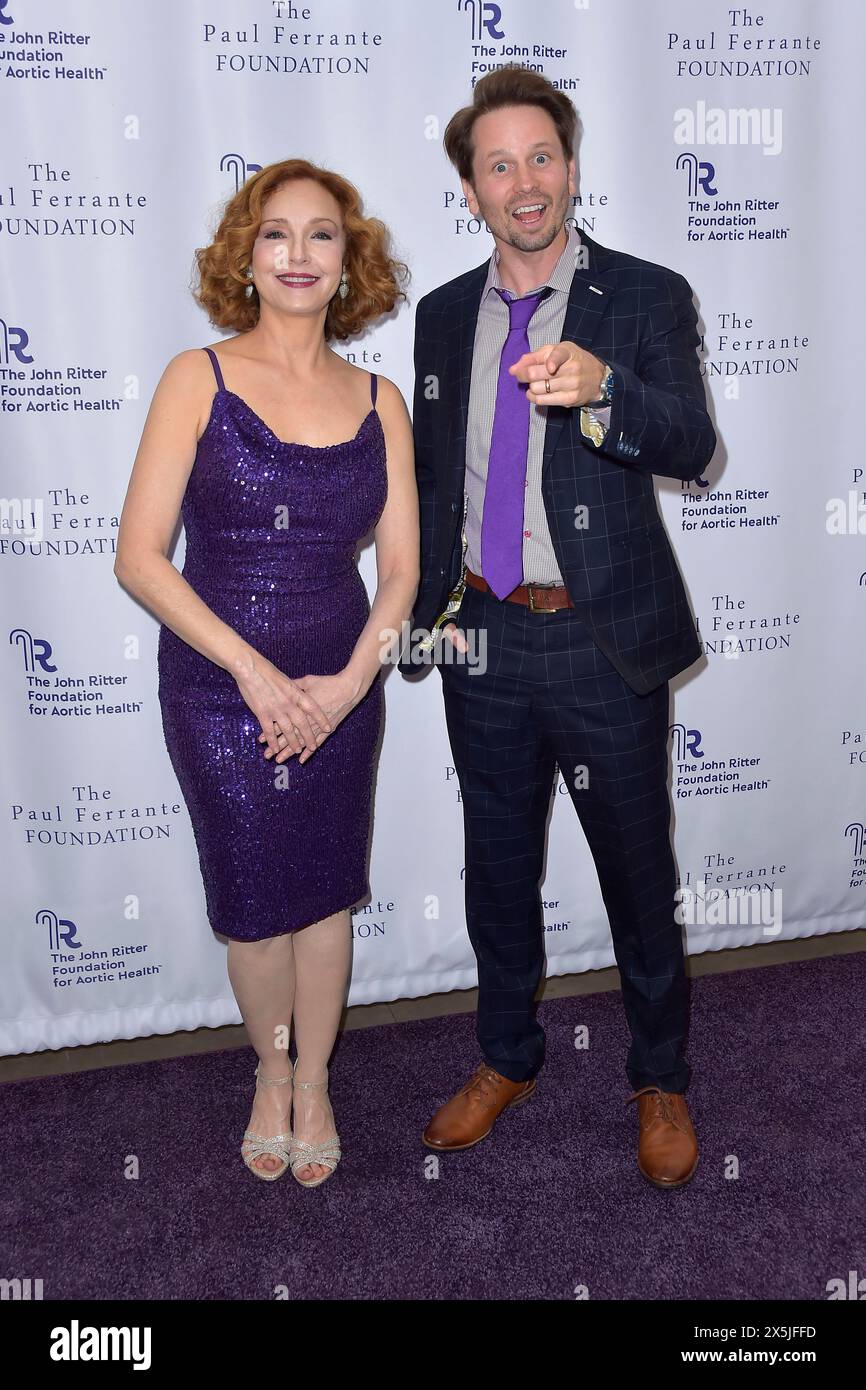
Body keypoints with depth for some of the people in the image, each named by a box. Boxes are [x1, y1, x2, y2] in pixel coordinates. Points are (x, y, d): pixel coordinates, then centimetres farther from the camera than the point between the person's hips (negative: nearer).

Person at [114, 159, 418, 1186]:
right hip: (219, 689, -2)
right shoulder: (198, 380, -8)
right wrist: (256, 672, -17)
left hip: (340, 687, 2)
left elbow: (400, 568, 1)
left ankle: (312, 1083, 37)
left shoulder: (379, 402, 1)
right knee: (254, 901, 12)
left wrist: (348, 682, -13)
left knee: (326, 892, 14)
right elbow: (138, 557, -13)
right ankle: (271, 1072, 39)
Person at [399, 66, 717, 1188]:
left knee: (638, 871, 9)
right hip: (483, 641, 4)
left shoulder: (646, 298, -5)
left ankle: (659, 1078, 31)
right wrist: (431, 606, 6)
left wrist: (598, 386, -40)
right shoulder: (445, 315, 8)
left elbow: (691, 446, -20)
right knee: (497, 864, 17)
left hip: (603, 641, -3)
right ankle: (506, 1060, 38)